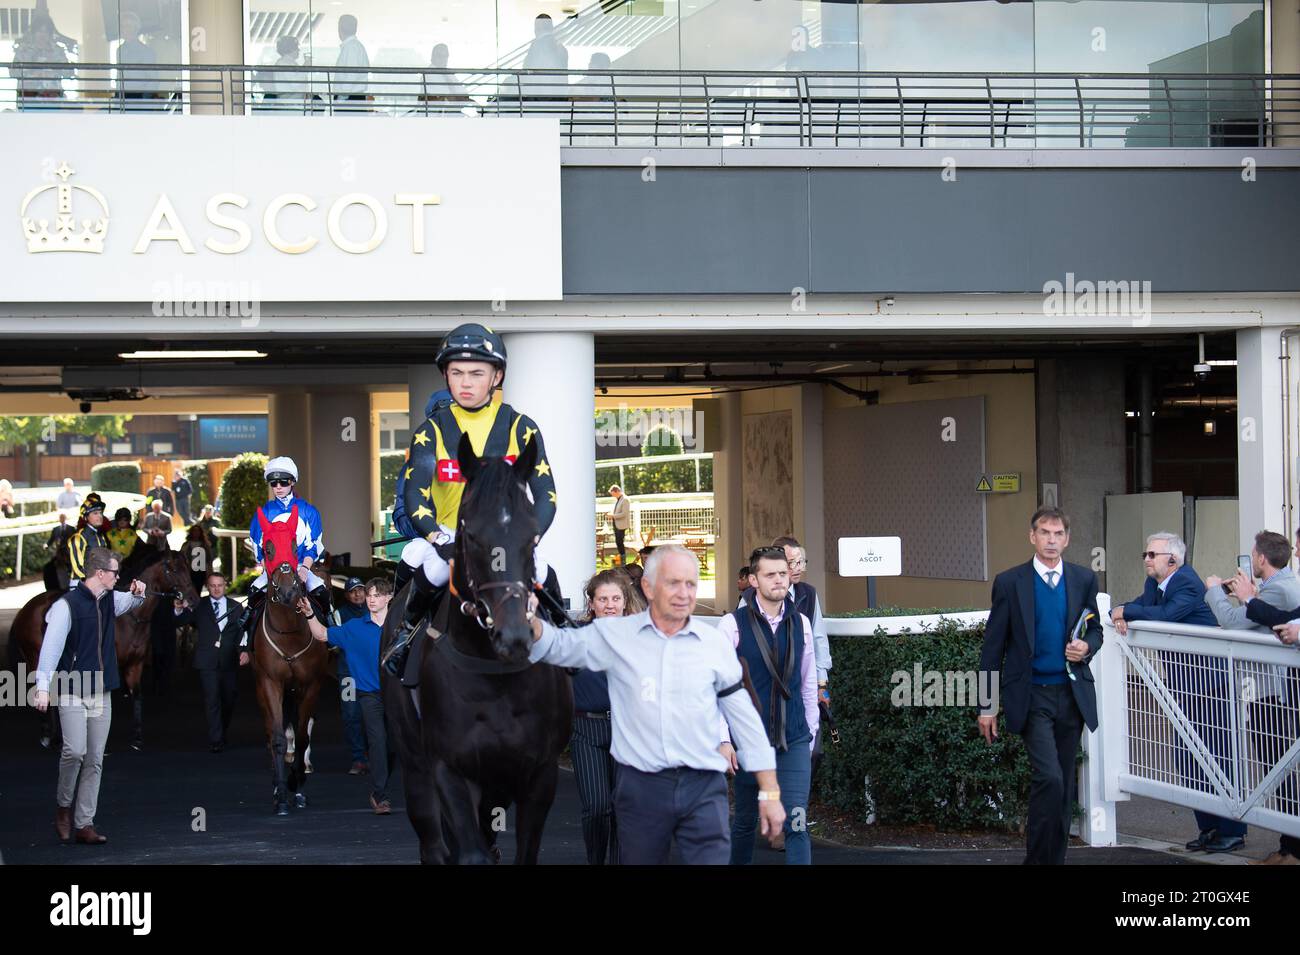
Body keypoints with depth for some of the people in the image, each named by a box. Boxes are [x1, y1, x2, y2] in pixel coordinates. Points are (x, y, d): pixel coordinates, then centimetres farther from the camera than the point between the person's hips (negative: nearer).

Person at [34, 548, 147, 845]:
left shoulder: (110, 600, 12)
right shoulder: (67, 605, -11)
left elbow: (130, 603, 34)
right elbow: (51, 646, -16)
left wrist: (137, 593, 9)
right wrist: (43, 687, -23)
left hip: (102, 693, 7)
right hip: (72, 692, -7)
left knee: (94, 760, 3)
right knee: (75, 750, -19)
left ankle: (84, 824, 5)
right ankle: (63, 804, 7)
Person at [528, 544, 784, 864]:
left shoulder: (715, 643, 4)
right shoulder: (614, 635, 3)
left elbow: (745, 719, 9)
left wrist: (770, 792, 9)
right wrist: (530, 621, -23)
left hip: (704, 789, 0)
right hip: (640, 787, 0)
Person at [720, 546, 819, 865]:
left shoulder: (801, 623, 4)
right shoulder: (734, 624, -7)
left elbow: (808, 684, 13)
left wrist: (810, 731, 15)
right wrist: (723, 740, -10)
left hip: (794, 742, 2)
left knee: (796, 824, -7)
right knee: (745, 821, 12)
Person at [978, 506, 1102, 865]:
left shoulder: (1084, 579, 6)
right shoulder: (1009, 582, -2)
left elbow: (1095, 630, 18)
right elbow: (993, 648, 0)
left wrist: (1087, 646, -8)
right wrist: (987, 706, -2)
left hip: (1072, 695, 4)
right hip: (1031, 696, -4)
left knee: (1064, 785, 8)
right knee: (1049, 778, -17)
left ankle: (1055, 857, 18)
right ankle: (1038, 858, -8)